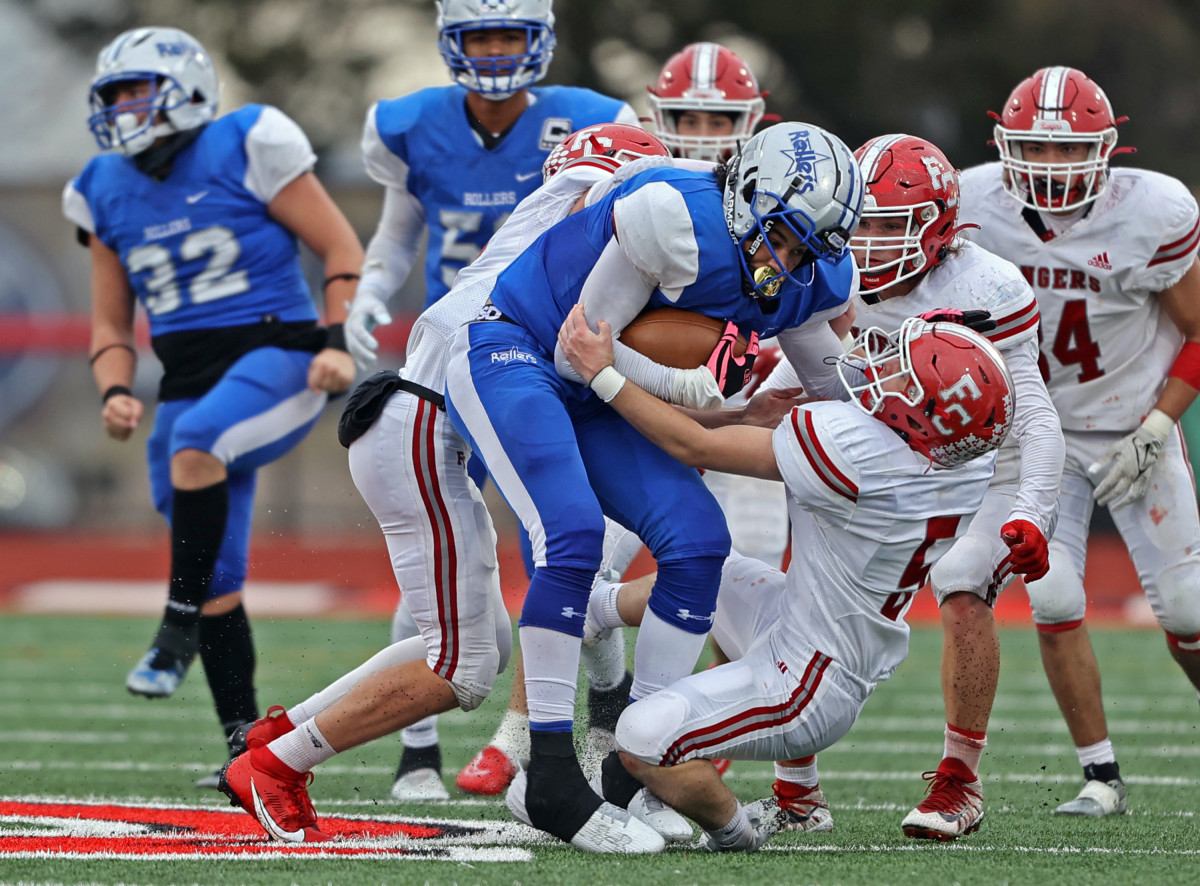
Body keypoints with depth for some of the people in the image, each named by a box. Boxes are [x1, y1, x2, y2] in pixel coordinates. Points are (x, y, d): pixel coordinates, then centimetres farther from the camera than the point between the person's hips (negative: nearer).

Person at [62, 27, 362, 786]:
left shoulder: (242, 149, -5)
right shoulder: (108, 193, 11)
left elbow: (343, 250, -2)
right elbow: (112, 325, 17)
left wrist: (340, 345, -14)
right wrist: (116, 392, -3)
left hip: (276, 359, -6)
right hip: (190, 382, 6)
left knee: (195, 441, -35)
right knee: (217, 583, 2)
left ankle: (181, 628, -26)